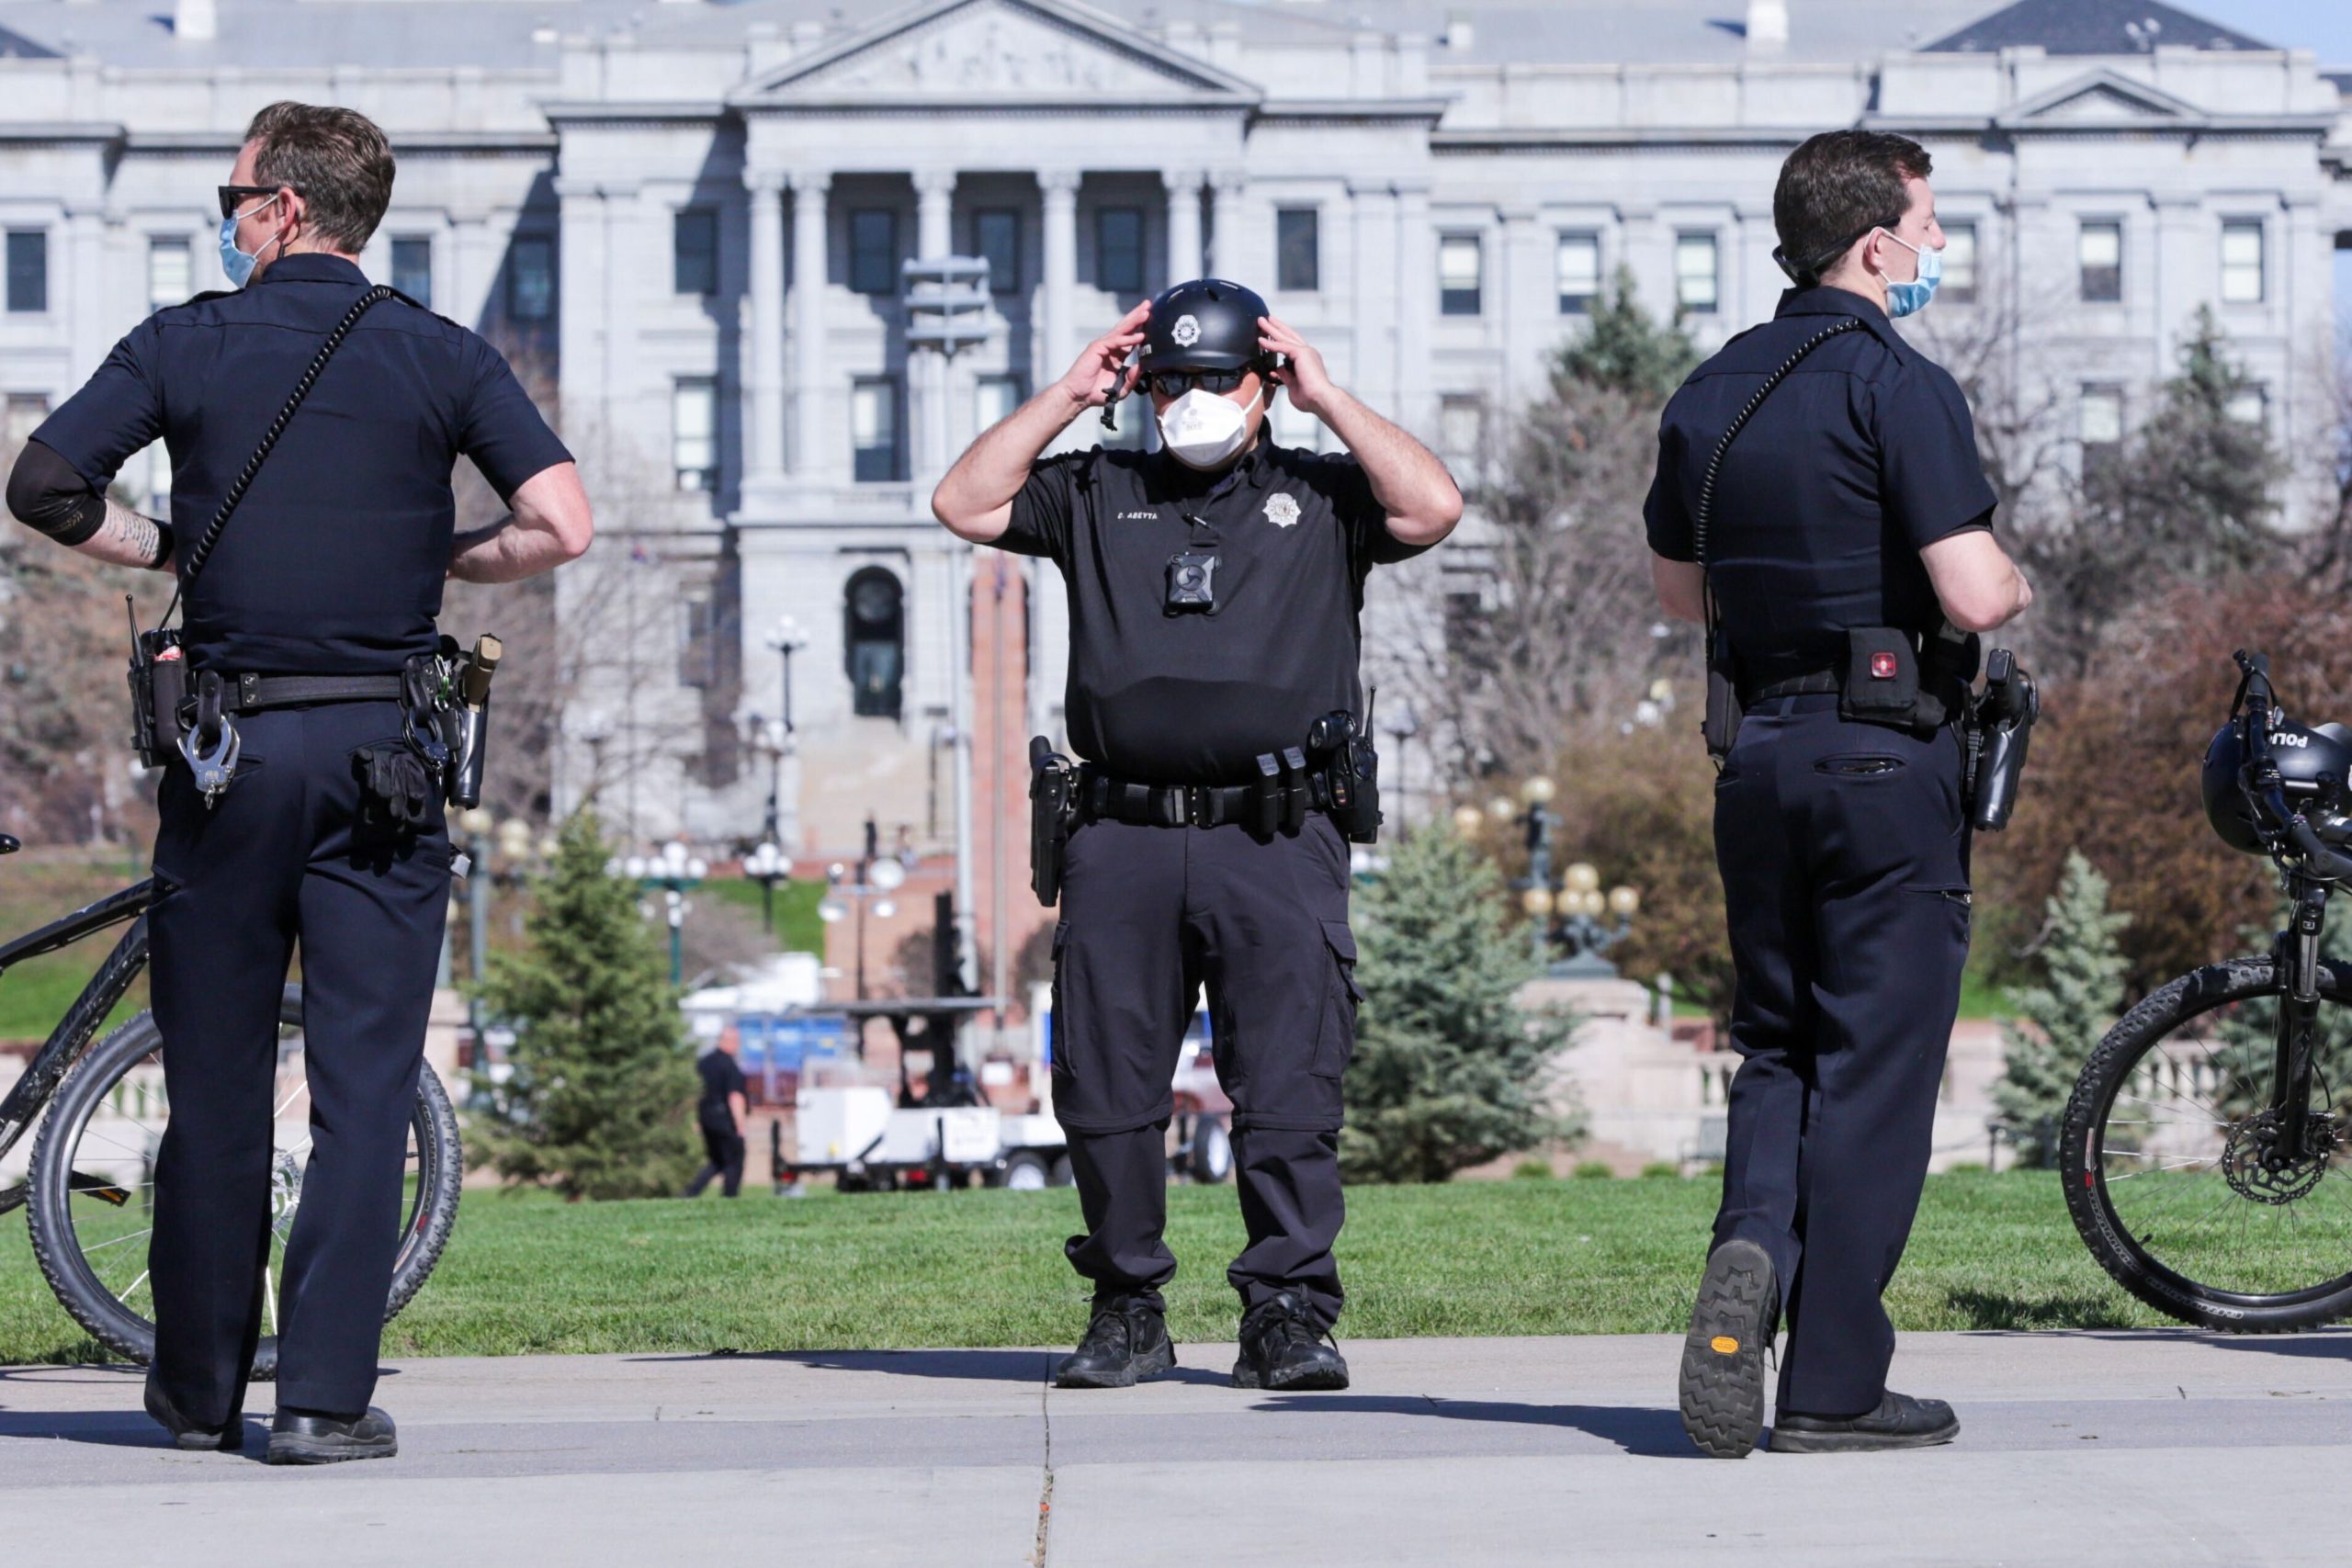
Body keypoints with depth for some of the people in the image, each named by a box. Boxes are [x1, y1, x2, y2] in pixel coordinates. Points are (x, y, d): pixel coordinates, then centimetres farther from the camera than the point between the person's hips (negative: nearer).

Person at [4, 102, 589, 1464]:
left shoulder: (186, 345, 2)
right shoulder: (442, 357, 2)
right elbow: (563, 525, -9)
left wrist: (161, 548, 14)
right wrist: (447, 562, 10)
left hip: (225, 748, 1)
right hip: (379, 751, -1)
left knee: (214, 1081, 10)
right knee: (365, 1085, 1)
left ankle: (200, 1390, 19)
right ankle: (326, 1396, -4)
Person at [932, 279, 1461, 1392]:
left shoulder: (1319, 497, 13)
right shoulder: (1097, 495, 18)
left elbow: (1432, 508, -3)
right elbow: (964, 505, 10)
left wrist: (1327, 400, 2)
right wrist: (1067, 396, 9)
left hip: (1275, 842, -2)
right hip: (1122, 840, 2)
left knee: (1288, 1091, -6)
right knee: (1108, 1093, 4)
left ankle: (1287, 1316, -3)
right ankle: (1127, 1313, 14)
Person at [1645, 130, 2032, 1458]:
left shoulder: (1709, 392, 10)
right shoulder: (1897, 383, -13)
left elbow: (1681, 590, 21)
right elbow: (1972, 595, -19)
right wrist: (2018, 584, 2)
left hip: (1759, 750, 6)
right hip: (1889, 749, -6)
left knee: (1778, 1043, 17)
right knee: (1874, 1064, 0)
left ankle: (1752, 1243, -11)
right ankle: (1833, 1385, 3)